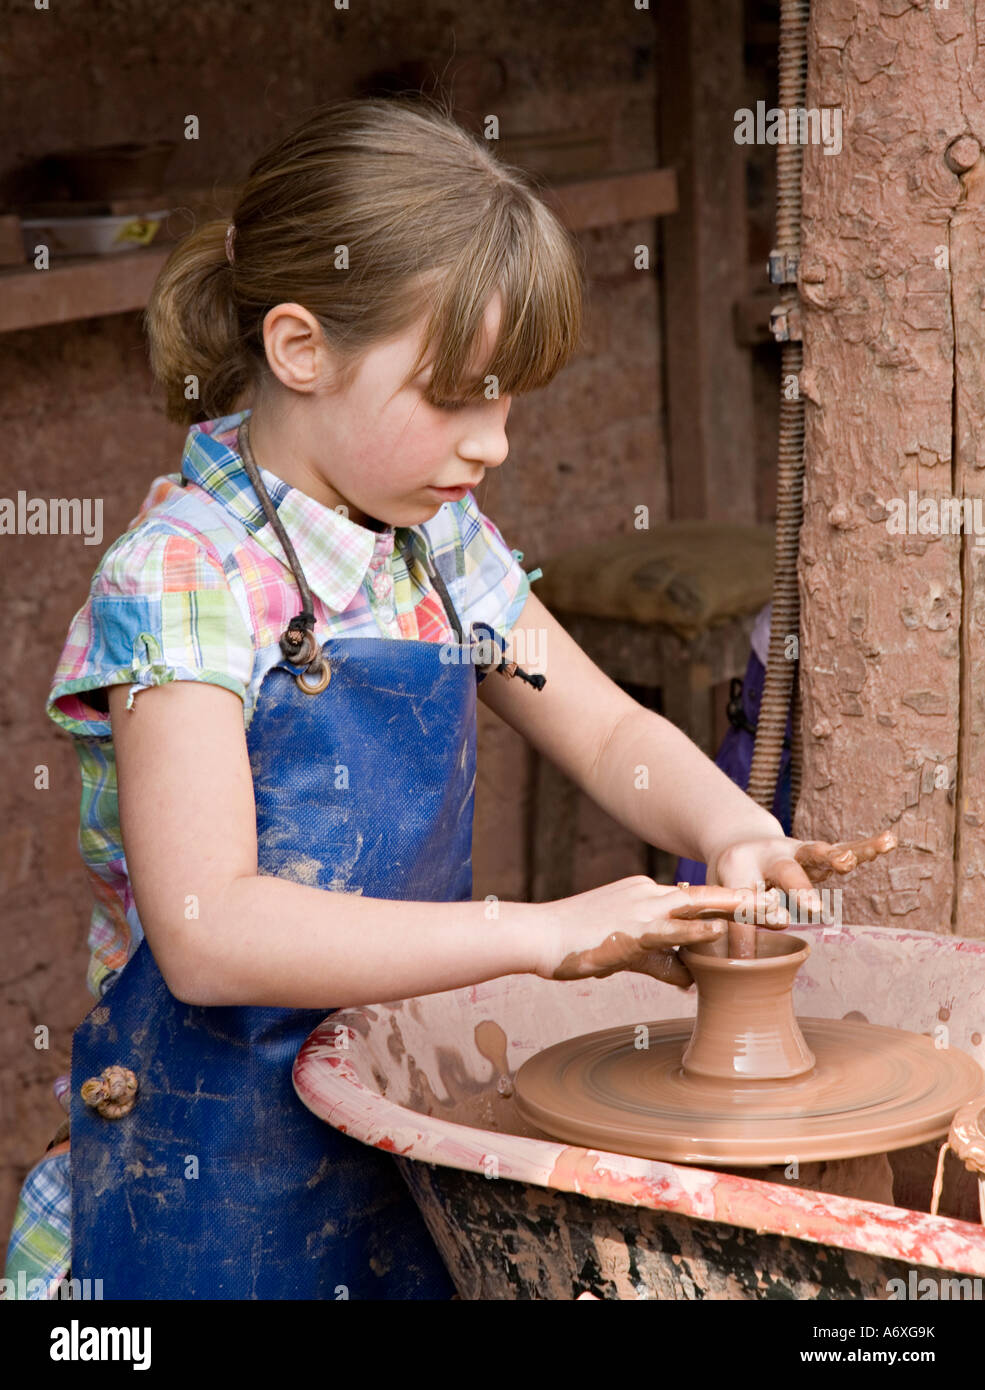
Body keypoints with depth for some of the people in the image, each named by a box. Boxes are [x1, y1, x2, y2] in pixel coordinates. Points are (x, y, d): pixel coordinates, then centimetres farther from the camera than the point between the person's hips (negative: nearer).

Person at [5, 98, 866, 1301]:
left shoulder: (439, 541, 4)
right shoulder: (180, 581, -20)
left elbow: (609, 735, 13)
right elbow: (208, 934, -29)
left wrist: (728, 829, -10)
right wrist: (543, 933, -32)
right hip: (219, 1193, -6)